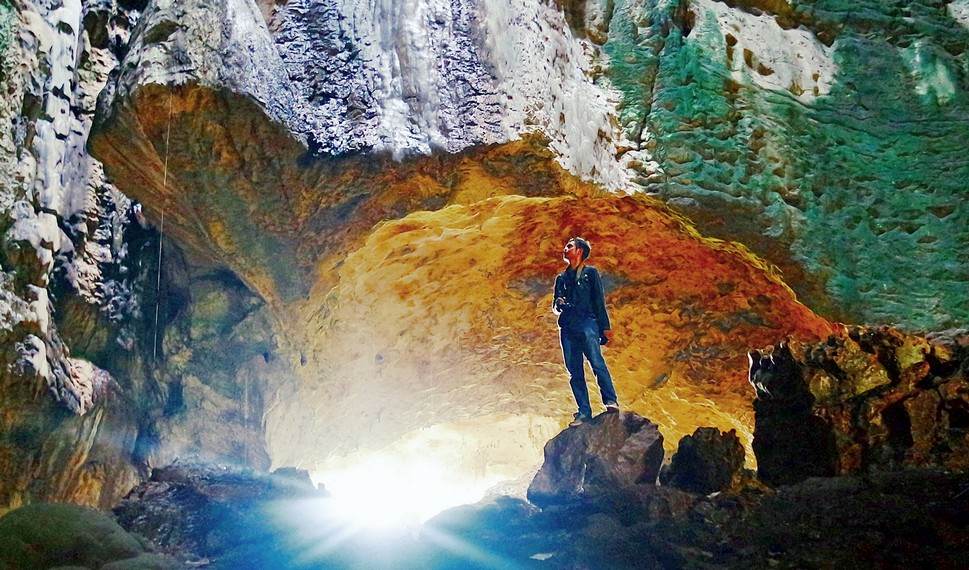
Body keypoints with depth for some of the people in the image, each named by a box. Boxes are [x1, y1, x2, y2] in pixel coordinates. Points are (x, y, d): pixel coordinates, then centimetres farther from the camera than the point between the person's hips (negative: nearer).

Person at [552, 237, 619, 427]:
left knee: (597, 362, -22)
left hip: (587, 323, -4)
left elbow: (599, 301, 5)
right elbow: (555, 306, 25)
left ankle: (611, 402, -24)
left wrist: (605, 327, -4)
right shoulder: (561, 278, 24)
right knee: (574, 372, -3)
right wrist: (558, 305, 0)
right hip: (567, 327, 5)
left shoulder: (590, 273, 12)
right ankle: (584, 412, -4)